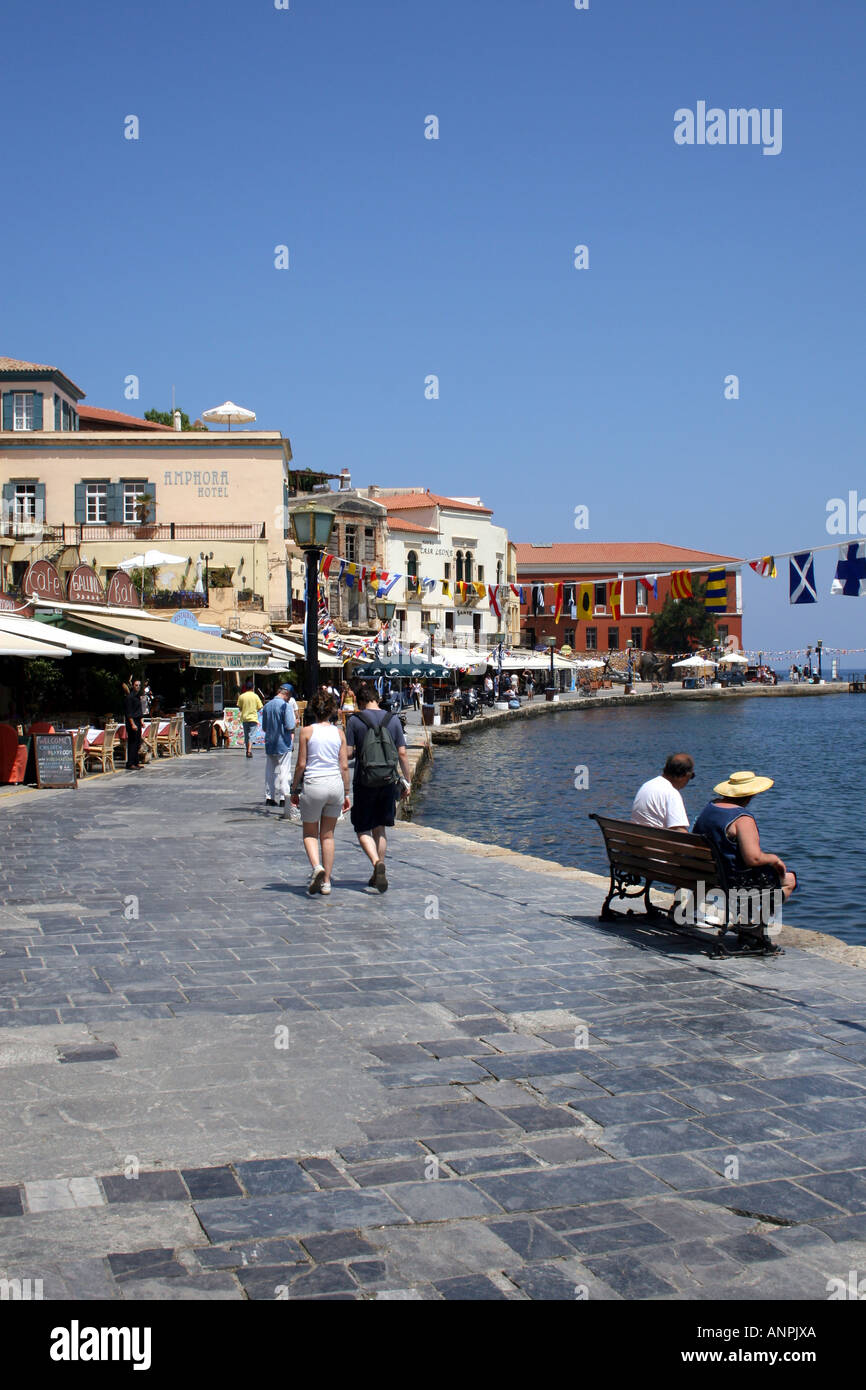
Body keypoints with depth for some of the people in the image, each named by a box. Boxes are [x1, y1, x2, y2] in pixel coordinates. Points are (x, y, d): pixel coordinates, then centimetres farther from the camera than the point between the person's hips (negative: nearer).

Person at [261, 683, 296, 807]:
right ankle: (283, 798, 2)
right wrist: (293, 730, 2)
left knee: (269, 771, 11)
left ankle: (269, 798, 14)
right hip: (283, 744, -6)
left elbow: (264, 727, 14)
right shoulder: (286, 705, -14)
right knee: (284, 771, 1)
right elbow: (290, 726, -19)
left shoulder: (267, 706, 7)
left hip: (269, 744, 6)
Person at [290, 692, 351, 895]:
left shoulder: (307, 732, -4)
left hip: (314, 786, -3)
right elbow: (344, 766, 4)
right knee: (328, 834, 14)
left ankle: (316, 866, -15)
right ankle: (326, 881, 13)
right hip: (336, 785, 3)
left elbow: (301, 765, -4)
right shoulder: (339, 733, 4)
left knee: (310, 833, 13)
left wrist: (294, 790, 7)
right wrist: (346, 793, 12)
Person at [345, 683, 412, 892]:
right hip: (388, 781, 3)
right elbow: (402, 753, 3)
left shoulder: (355, 721, -4)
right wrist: (407, 781, 10)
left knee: (363, 830, 4)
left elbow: (348, 753, -7)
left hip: (364, 782, -3)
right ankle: (379, 874, 16)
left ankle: (377, 863, -21)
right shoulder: (393, 719, 4)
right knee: (379, 829, 16)